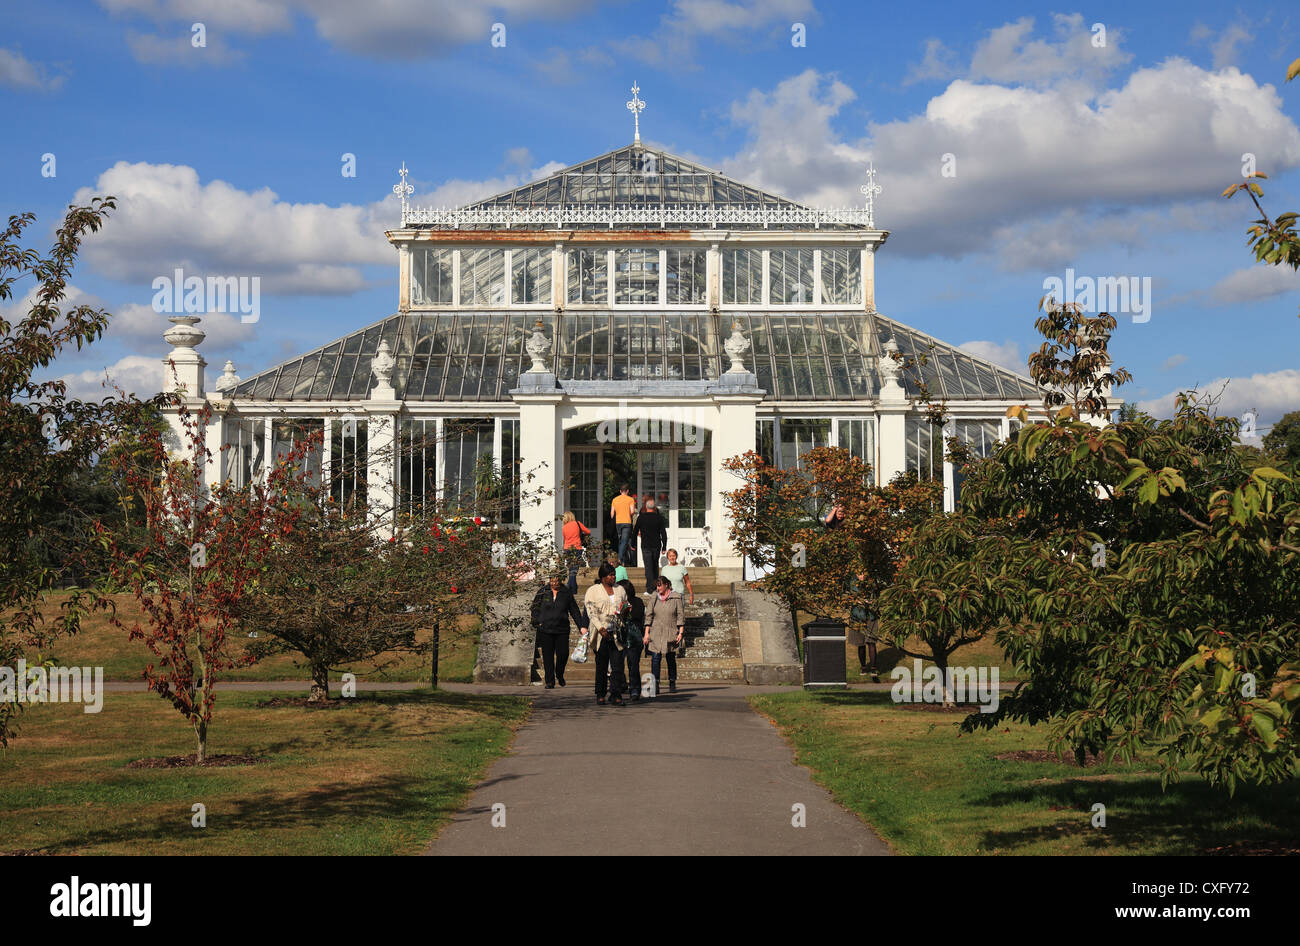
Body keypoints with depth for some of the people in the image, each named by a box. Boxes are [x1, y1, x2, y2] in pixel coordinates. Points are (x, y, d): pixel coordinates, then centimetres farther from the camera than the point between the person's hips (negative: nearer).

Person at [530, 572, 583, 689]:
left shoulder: (566, 593, 6)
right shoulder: (543, 592, 4)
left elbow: (574, 611, 9)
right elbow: (535, 608, 11)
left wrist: (581, 626, 3)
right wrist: (537, 622, -1)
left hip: (562, 630, 0)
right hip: (545, 630, 0)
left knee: (563, 654, -6)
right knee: (548, 656, 1)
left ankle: (559, 675, 22)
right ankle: (550, 682, 8)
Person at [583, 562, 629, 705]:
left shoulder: (620, 590, 16)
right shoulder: (593, 591, 3)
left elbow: (626, 606, 27)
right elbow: (591, 612, -4)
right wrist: (601, 628, -15)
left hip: (617, 633, 3)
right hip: (602, 634, -3)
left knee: (617, 665, -6)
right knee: (601, 665, 3)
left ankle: (616, 695, -4)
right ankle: (600, 695, 13)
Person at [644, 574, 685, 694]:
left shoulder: (676, 598, -2)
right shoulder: (654, 597, 5)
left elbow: (681, 616, 0)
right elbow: (648, 615, 7)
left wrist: (680, 632, -6)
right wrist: (646, 633, 2)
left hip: (670, 633, -1)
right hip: (656, 633, 1)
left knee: (671, 659, 8)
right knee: (655, 658, -9)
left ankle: (672, 684, 21)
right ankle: (655, 685, -9)